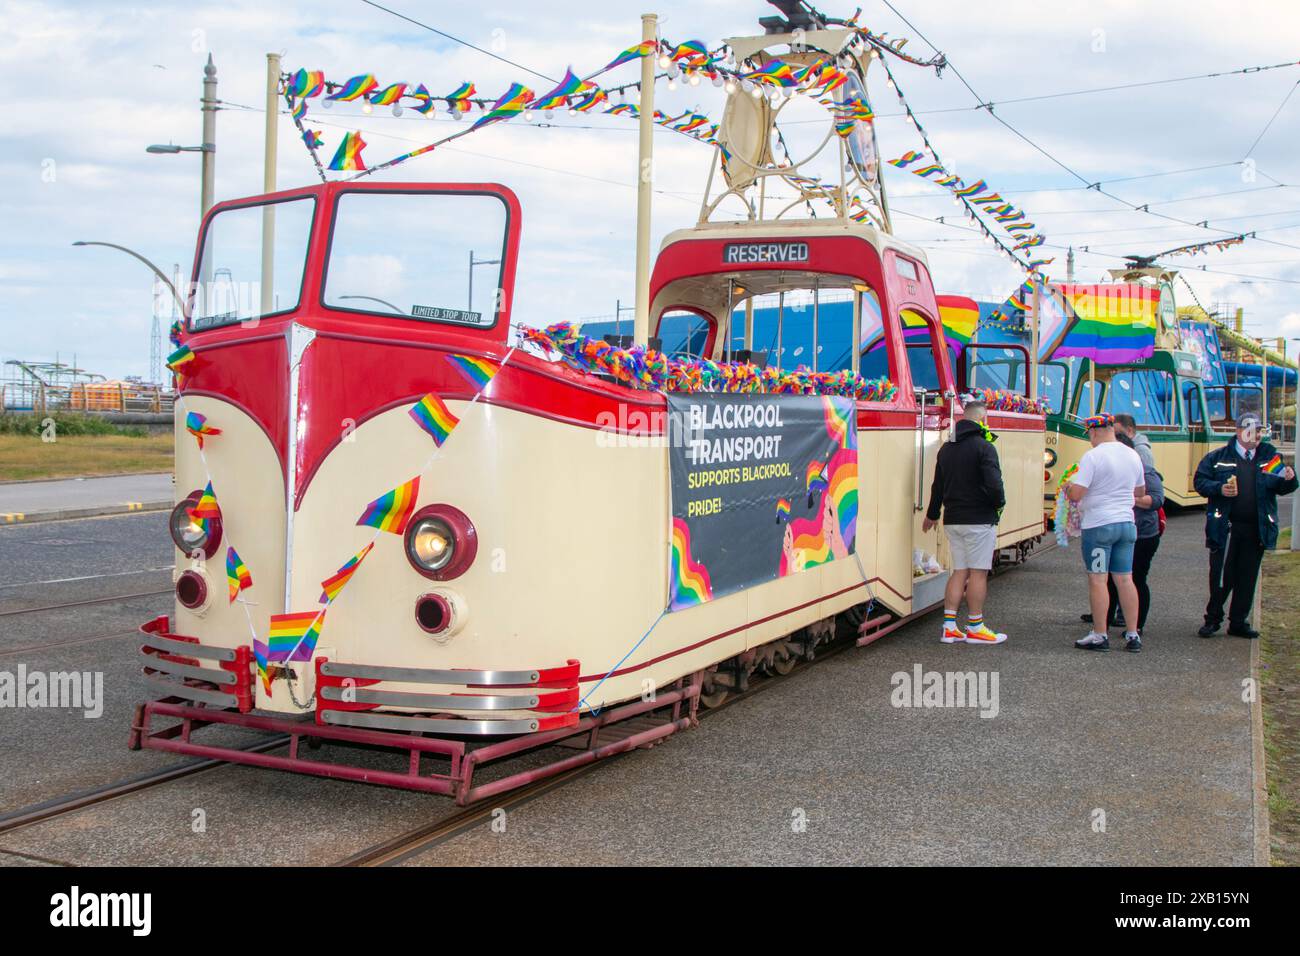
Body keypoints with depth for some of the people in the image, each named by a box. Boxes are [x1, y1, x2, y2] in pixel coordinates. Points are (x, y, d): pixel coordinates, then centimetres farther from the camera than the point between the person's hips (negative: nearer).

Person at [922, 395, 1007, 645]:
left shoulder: (946, 449, 11)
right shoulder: (984, 447, -13)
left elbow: (938, 485, 20)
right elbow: (993, 484, -21)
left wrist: (932, 515, 32)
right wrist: (1000, 503, 0)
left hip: (953, 520, 7)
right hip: (979, 520, -7)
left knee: (959, 571, 11)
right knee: (978, 572, 1)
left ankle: (949, 627, 8)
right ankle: (975, 628, 6)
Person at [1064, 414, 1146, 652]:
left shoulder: (1092, 456, -14)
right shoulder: (1133, 456, 7)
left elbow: (1076, 494, -19)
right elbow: (1140, 491, 20)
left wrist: (1067, 488, 3)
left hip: (1098, 525, -6)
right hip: (1126, 523, 6)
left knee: (1097, 579, 0)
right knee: (1125, 579, 10)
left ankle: (1100, 636, 4)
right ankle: (1132, 635, 13)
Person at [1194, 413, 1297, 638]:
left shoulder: (1269, 457, 8)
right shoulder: (1218, 457, 1)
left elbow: (1282, 488, 7)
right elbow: (1199, 481, 1)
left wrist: (1289, 479, -14)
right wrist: (1219, 489, -15)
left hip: (1256, 529, 3)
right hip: (1226, 528, -3)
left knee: (1247, 578, 8)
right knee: (1221, 577, 1)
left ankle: (1239, 622, 19)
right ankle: (1213, 619, 17)